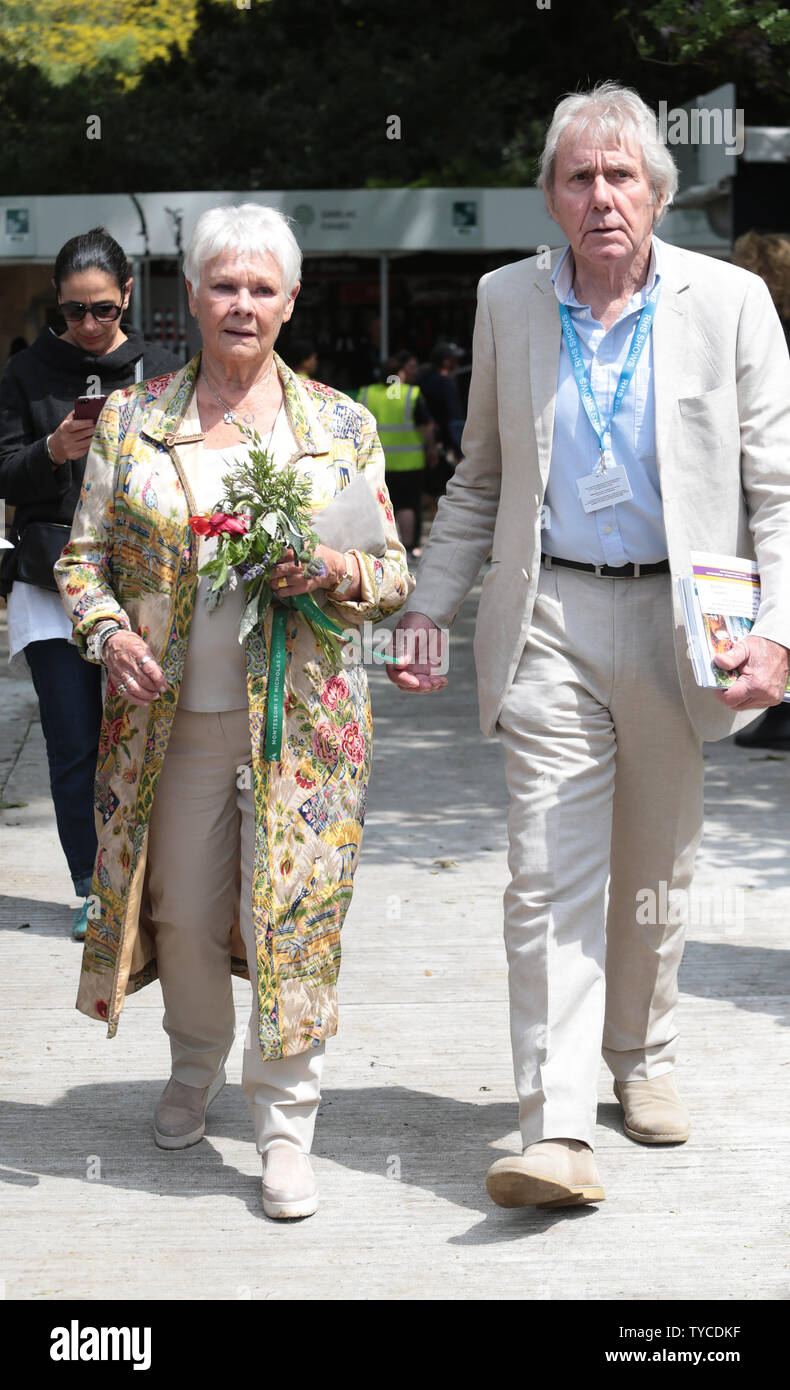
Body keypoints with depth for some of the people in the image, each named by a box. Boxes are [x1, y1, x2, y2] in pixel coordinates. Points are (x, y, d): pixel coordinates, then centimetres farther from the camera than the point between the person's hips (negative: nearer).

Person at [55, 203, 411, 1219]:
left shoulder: (342, 427, 4)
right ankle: (196, 1069, 38)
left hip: (300, 715, -1)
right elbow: (84, 552, 8)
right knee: (182, 912, 11)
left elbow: (393, 572, 7)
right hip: (170, 716, 2)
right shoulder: (129, 420, 6)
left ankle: (285, 1124, 8)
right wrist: (108, 631, -10)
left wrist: (336, 573, -15)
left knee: (289, 918, -5)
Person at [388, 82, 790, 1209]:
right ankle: (558, 1133, -10)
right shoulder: (509, 302, 5)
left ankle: (641, 1057, 35)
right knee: (549, 876, -8)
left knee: (656, 871, 13)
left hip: (675, 619, 0)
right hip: (548, 619, 0)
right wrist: (428, 608, 9)